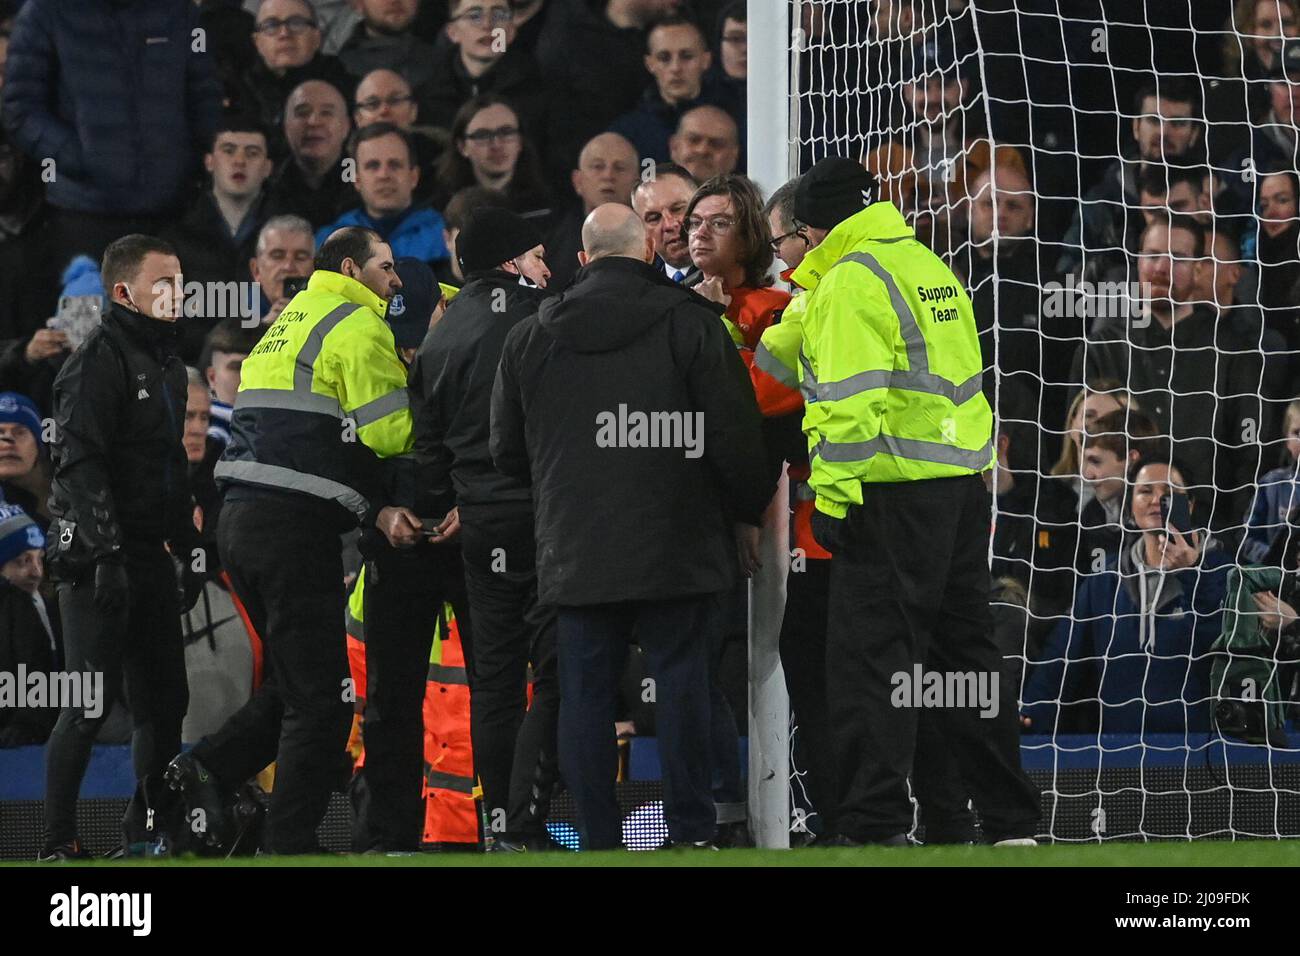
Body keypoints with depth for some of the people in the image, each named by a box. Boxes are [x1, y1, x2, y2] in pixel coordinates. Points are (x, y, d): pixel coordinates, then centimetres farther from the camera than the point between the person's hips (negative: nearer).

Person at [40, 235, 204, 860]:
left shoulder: (167, 363, 18)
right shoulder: (98, 360, -11)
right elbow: (80, 464, -19)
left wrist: (189, 551, 23)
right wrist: (106, 552, -26)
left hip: (148, 557, 9)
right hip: (96, 556, -9)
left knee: (164, 698, 9)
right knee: (92, 702, -9)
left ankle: (149, 831, 17)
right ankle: (59, 843, -4)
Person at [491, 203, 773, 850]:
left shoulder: (531, 337, 7)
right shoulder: (690, 323, -5)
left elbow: (508, 452, 14)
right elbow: (735, 434, -5)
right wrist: (747, 515, 9)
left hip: (574, 554, 3)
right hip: (678, 550, -3)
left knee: (586, 697, 5)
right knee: (681, 685, 1)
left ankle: (599, 843, 4)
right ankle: (691, 835, 0)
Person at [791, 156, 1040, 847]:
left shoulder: (850, 278, -10)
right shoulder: (930, 268, 18)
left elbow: (849, 397, -18)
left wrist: (833, 493, -17)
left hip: (893, 489, -9)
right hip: (963, 487, 9)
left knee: (870, 658, -6)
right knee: (960, 647, 14)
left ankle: (873, 825, -10)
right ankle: (1009, 821, 17)